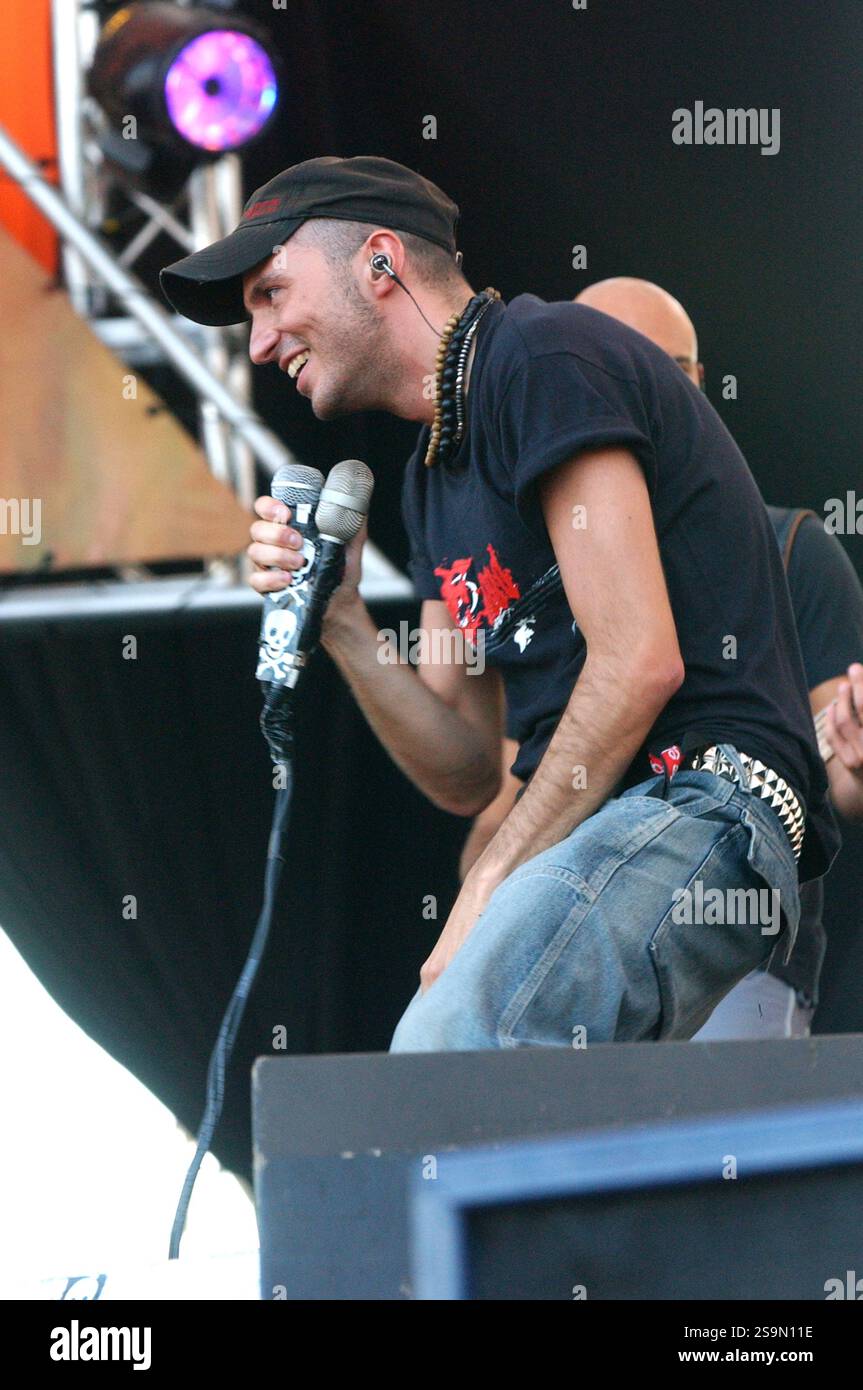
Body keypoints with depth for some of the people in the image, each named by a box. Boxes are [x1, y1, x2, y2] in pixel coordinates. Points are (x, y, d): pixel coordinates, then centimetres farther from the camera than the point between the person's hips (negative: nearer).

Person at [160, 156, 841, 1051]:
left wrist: (488, 891, -9)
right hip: (590, 835, 10)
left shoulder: (543, 357, -4)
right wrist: (337, 620, 7)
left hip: (697, 801, -10)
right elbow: (466, 776, 22)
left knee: (442, 1075, -32)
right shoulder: (432, 472, 25)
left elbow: (640, 665, -13)